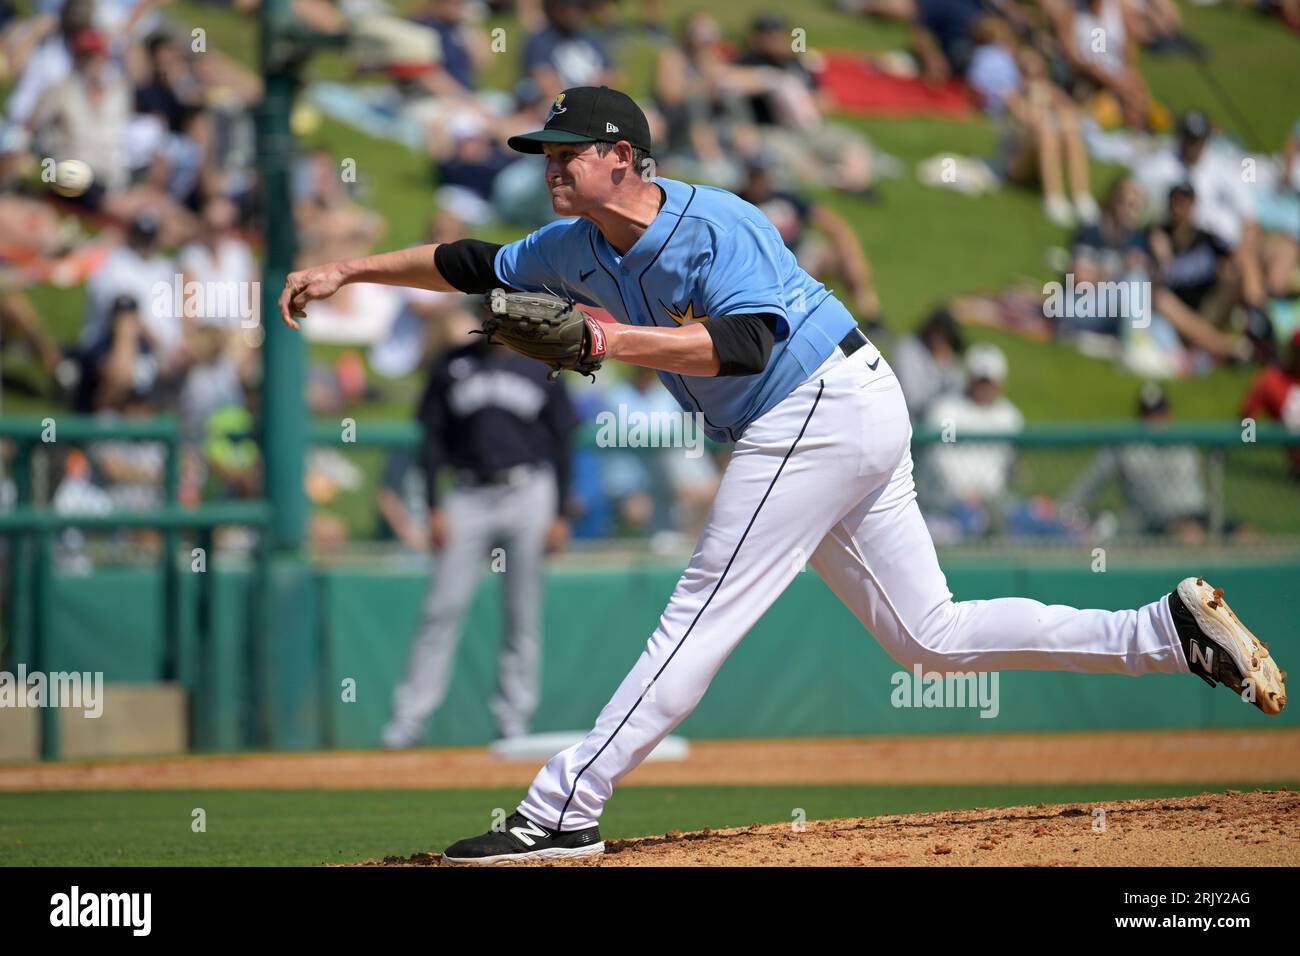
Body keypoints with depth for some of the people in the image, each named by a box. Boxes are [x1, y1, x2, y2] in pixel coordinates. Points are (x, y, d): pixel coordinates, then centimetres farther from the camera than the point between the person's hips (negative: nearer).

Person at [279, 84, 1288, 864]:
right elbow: (477, 266, 21)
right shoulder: (579, 246, 10)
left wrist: (617, 341, -33)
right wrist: (349, 271, 16)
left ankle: (563, 811, -13)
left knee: (704, 613, -11)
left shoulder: (712, 225, -17)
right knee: (930, 634, 8)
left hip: (823, 409, -10)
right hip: (853, 417, 10)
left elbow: (745, 345, -29)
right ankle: (1170, 630, 7)